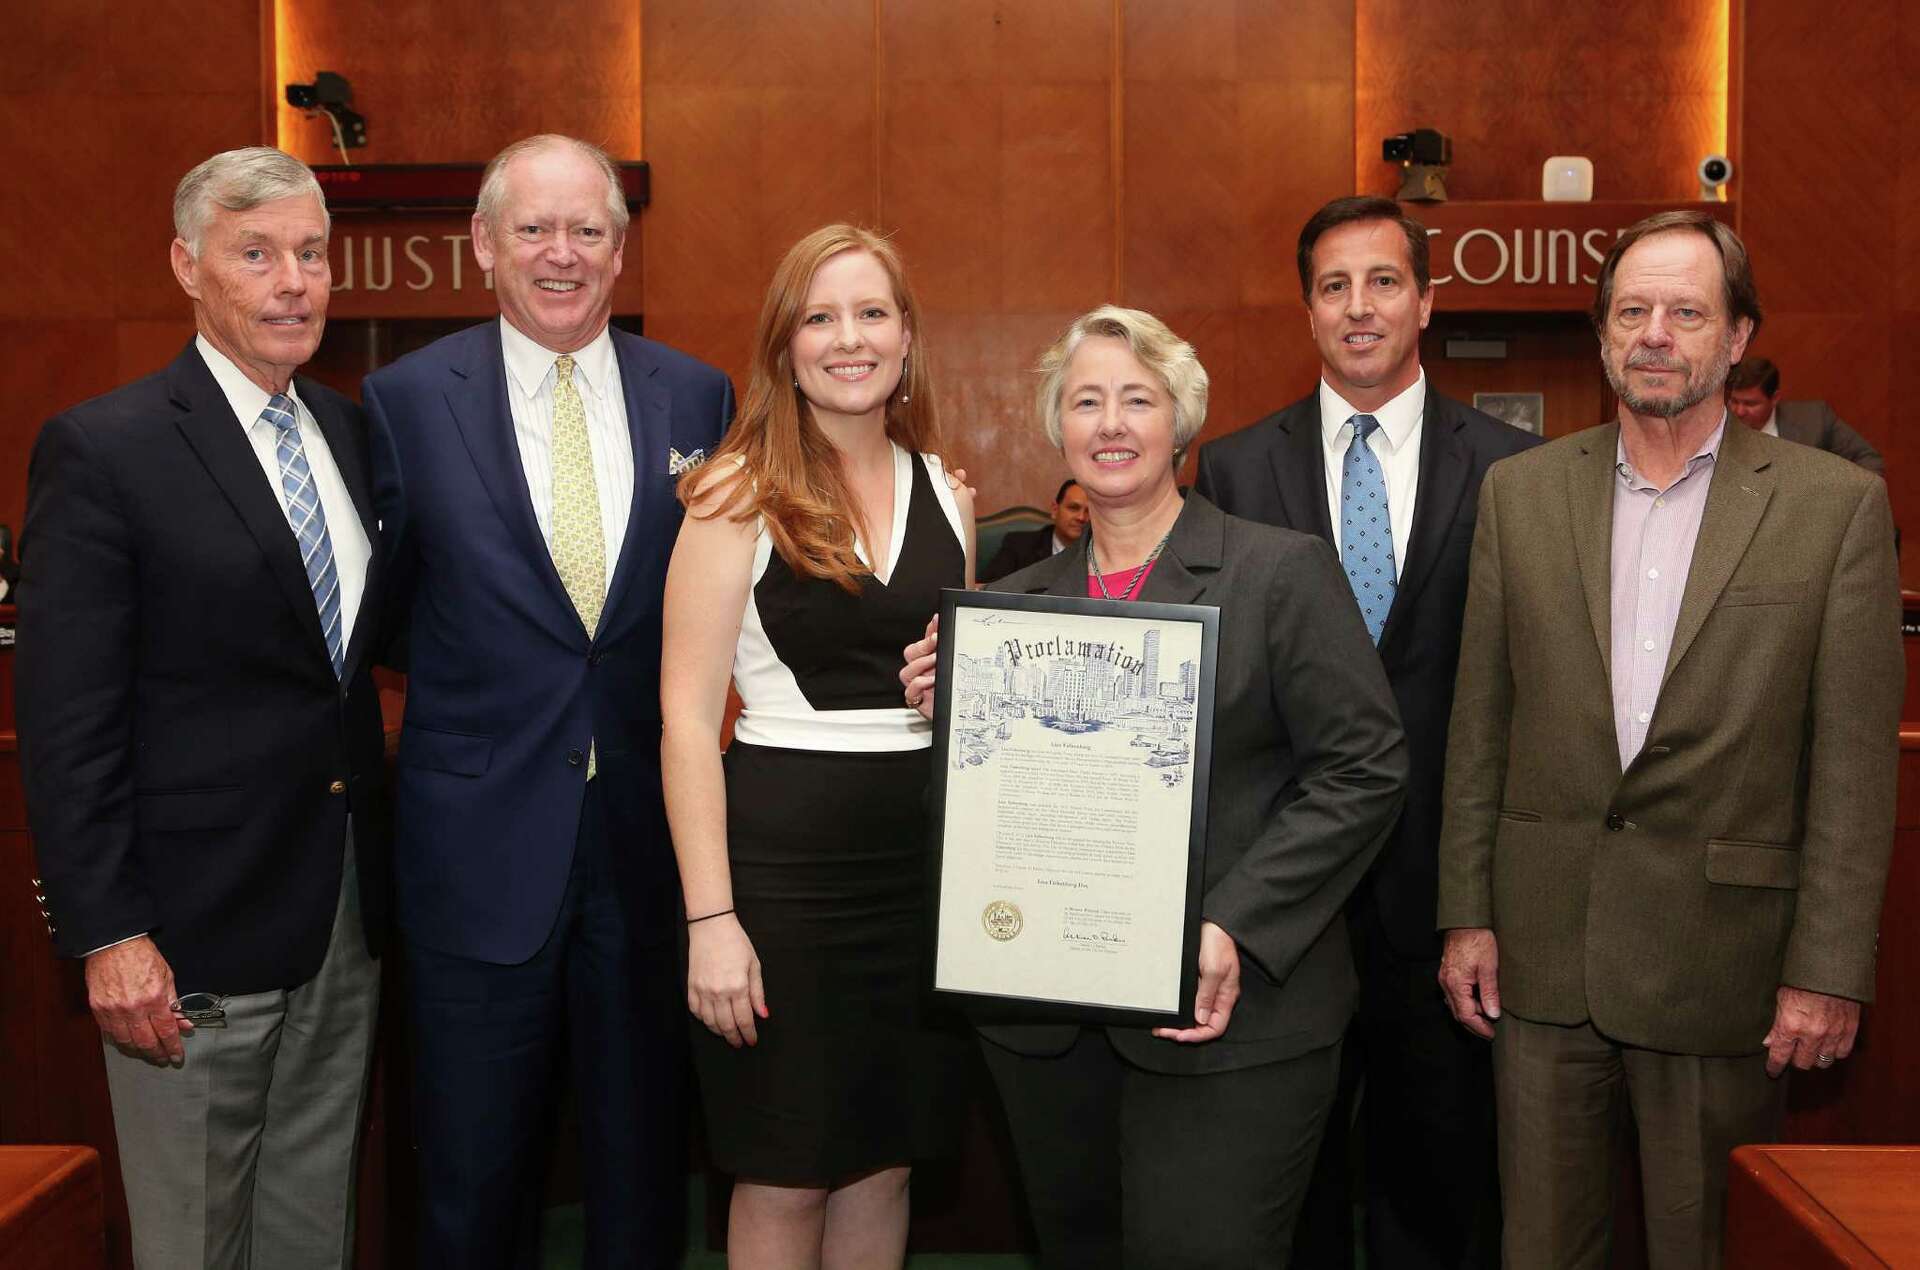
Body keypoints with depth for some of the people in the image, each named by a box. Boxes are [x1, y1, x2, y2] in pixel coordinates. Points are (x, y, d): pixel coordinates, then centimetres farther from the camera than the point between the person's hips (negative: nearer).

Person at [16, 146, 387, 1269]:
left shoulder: (352, 431, 8)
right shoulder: (102, 450, -11)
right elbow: (68, 723, -13)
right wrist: (106, 934, -16)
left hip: (349, 913, 6)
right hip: (196, 927, -5)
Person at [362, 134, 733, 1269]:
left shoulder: (697, 396, 3)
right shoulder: (410, 398, -2)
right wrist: (471, 694, -3)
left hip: (649, 834, 2)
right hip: (481, 837, -1)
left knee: (645, 1164, 16)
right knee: (476, 1175, 12)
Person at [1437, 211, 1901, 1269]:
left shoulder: (1837, 504, -3)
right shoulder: (1518, 490, 5)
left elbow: (1853, 763, -4)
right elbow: (1479, 724, 6)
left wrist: (1829, 970, -8)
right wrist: (1466, 913, 3)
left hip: (1721, 956, -2)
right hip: (1543, 945, 2)